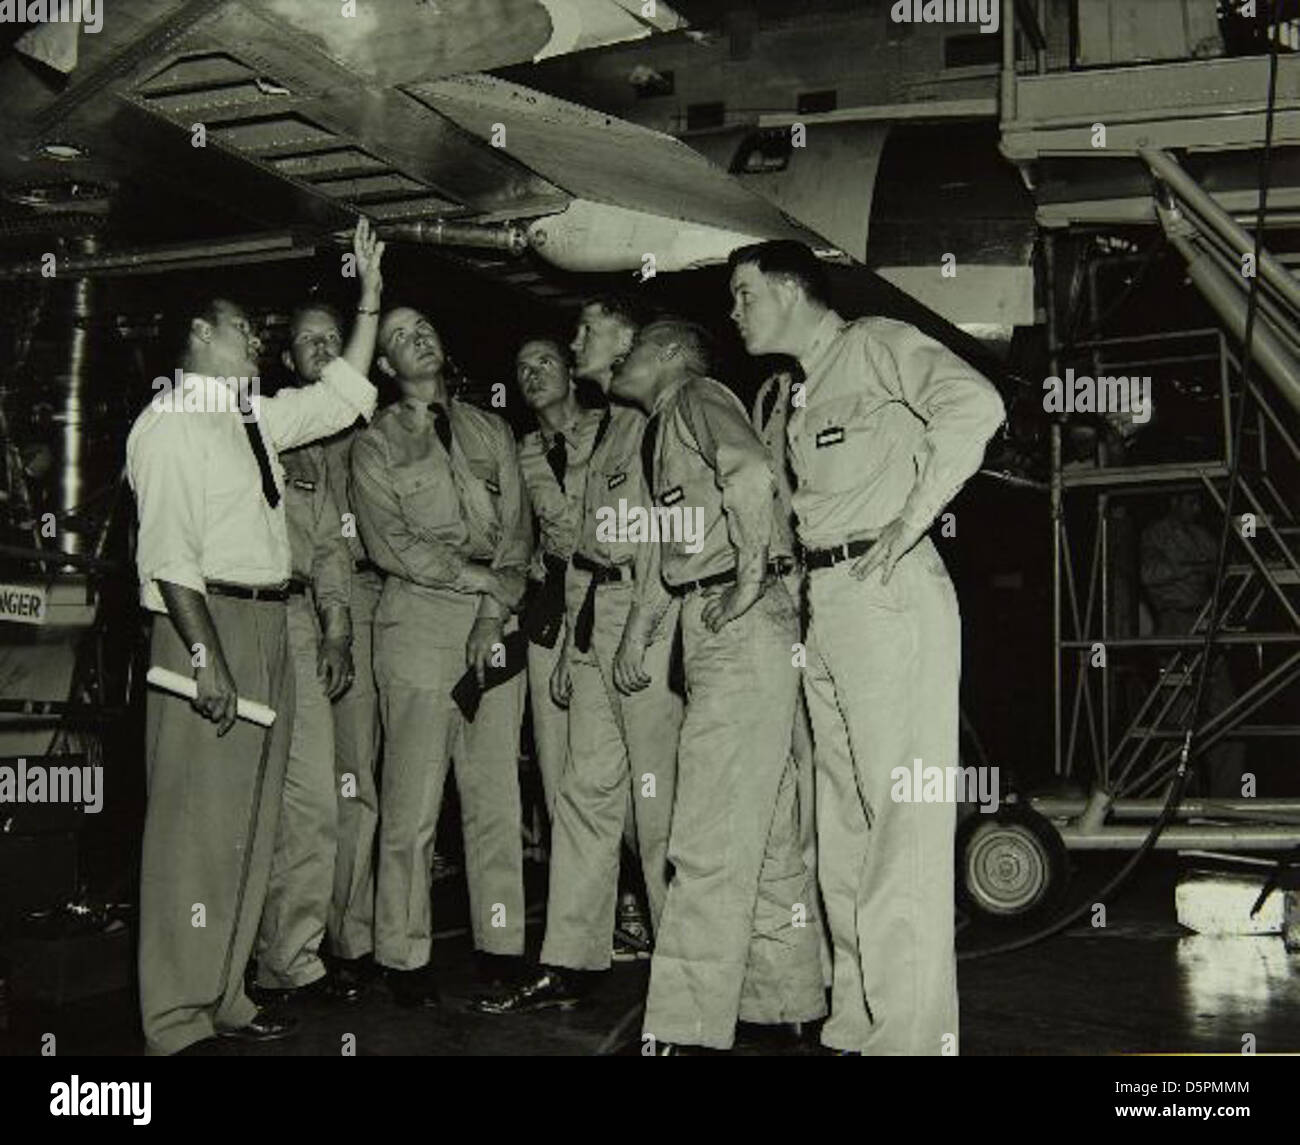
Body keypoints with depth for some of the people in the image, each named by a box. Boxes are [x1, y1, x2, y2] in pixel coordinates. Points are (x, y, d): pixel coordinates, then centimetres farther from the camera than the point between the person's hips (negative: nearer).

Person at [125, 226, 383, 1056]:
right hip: (206, 622, -9)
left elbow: (344, 396, 26)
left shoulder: (254, 419, 17)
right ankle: (177, 1018, 4)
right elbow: (170, 552, -15)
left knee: (251, 821, 11)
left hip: (268, 627, 9)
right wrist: (208, 658, -22)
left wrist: (370, 293, 22)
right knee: (196, 819, -5)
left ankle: (223, 993, 22)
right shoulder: (172, 422, -6)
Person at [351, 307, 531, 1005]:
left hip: (495, 619, 3)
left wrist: (497, 610, -4)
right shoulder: (374, 446, 9)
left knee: (497, 795, 3)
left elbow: (518, 530, 10)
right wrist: (484, 577, -8)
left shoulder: (490, 431, 18)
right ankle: (404, 958, 4)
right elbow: (390, 543, -3)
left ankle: (501, 945, 10)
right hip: (420, 619, -3)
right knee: (412, 801, -5)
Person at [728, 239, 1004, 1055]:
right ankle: (857, 1021, 19)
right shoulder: (800, 391, 23)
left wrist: (909, 520, -18)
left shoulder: (877, 344, -1)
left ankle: (911, 1033, -5)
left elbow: (975, 404, -17)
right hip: (823, 604, 9)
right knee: (843, 819, 10)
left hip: (889, 590, -9)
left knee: (903, 814, -8)